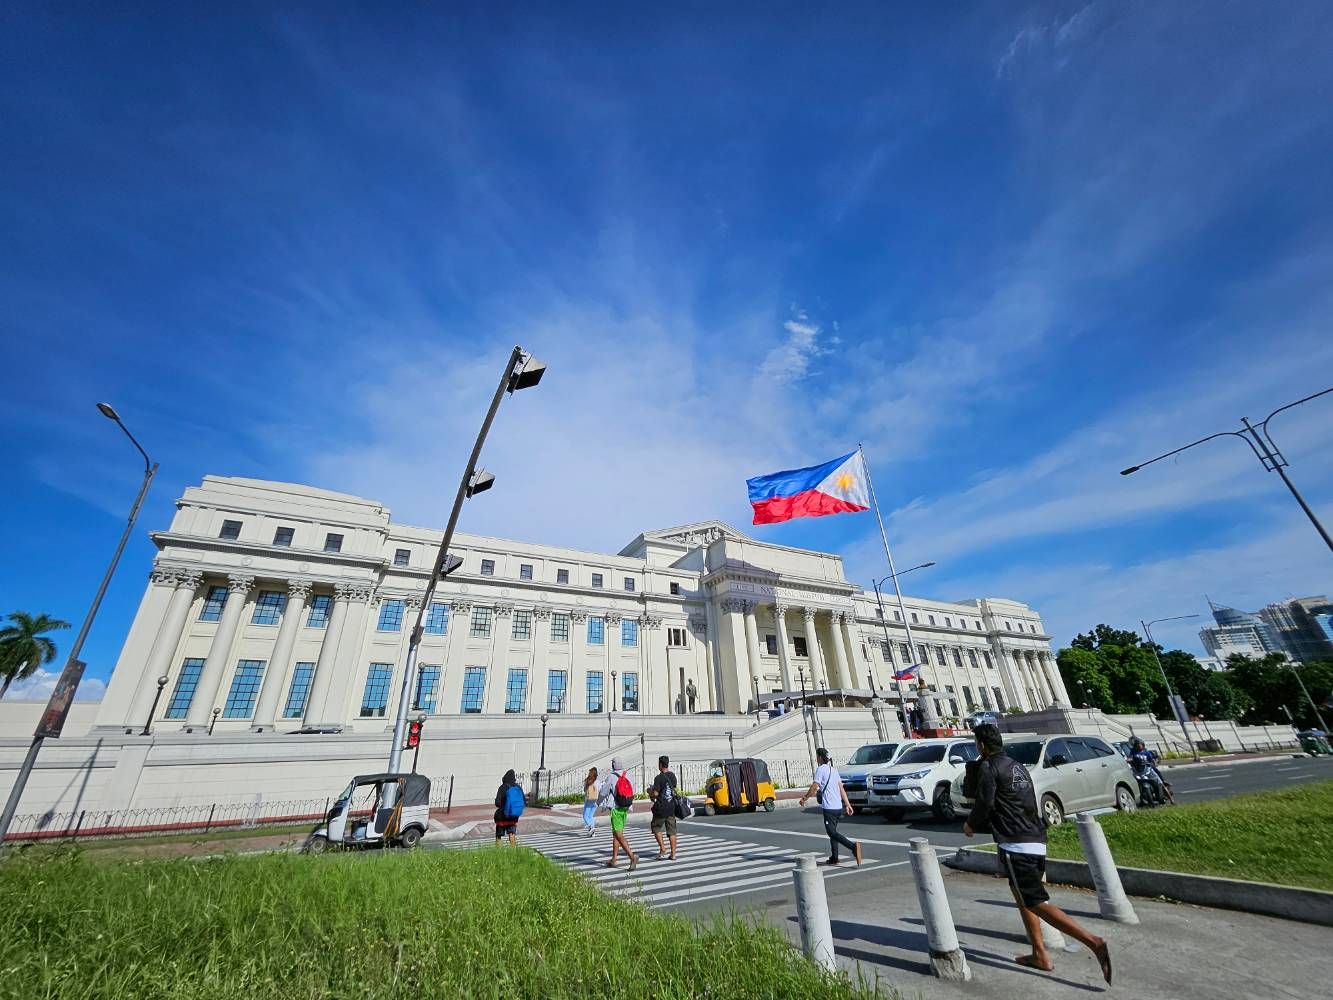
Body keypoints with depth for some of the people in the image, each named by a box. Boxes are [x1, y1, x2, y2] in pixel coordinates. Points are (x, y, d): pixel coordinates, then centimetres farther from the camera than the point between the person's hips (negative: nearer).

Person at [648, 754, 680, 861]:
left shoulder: (659, 778, -16)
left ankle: (662, 848, 5)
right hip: (671, 807, 6)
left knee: (656, 828, 14)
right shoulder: (672, 776, 4)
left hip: (661, 808, -6)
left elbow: (655, 794, -18)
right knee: (672, 831, 9)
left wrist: (650, 791, 2)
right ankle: (673, 854, 9)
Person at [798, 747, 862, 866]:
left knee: (832, 833, -7)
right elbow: (841, 788, 14)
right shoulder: (833, 769, 14)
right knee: (832, 831, 18)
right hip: (838, 807, 9)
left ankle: (853, 846, -23)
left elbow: (814, 788, -13)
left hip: (829, 808, -9)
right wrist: (847, 804, 17)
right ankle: (834, 858, 21)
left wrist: (804, 798, -2)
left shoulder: (821, 769, -11)